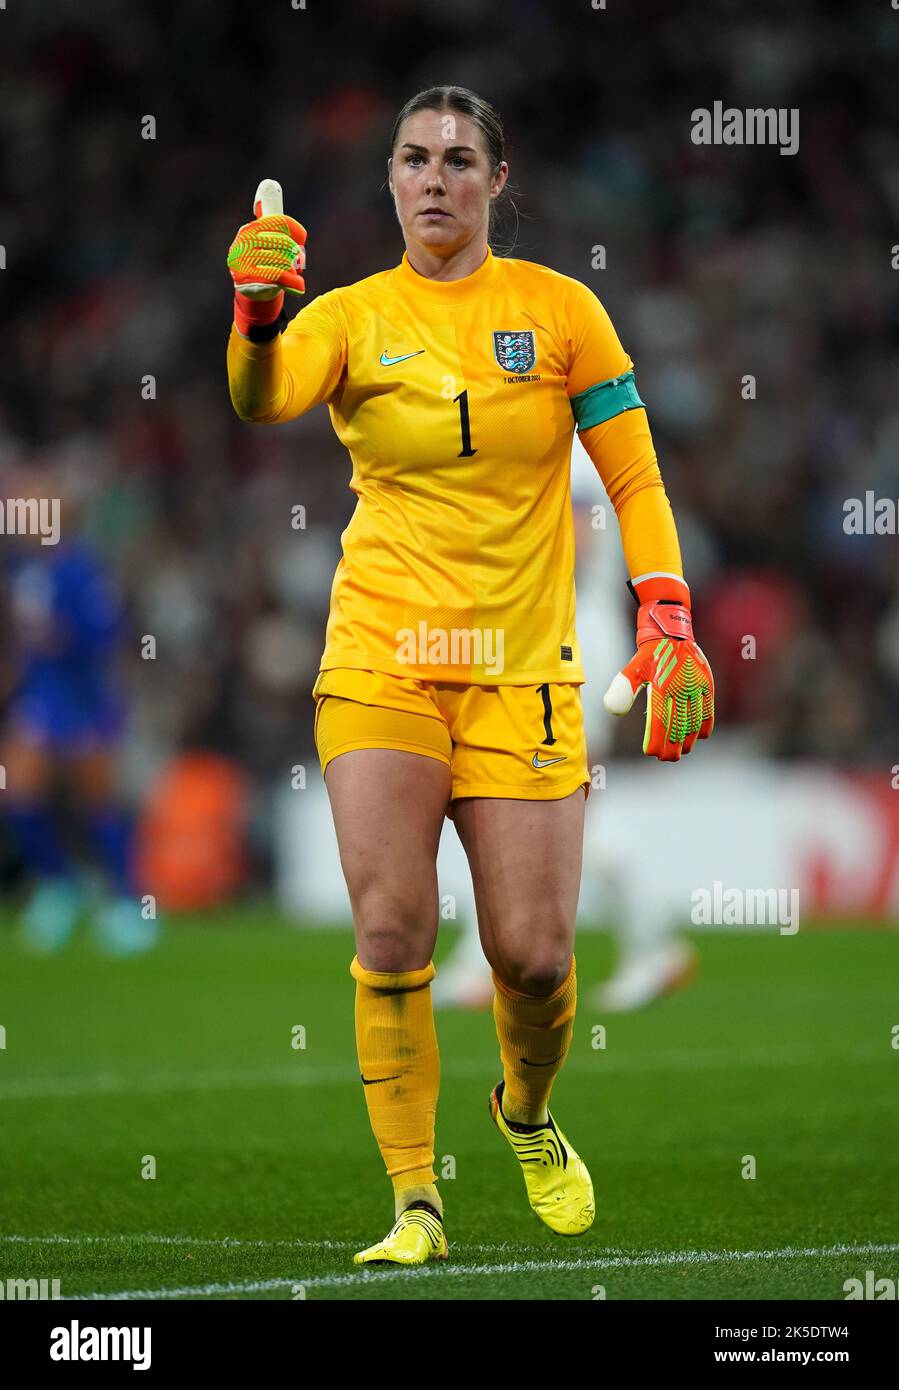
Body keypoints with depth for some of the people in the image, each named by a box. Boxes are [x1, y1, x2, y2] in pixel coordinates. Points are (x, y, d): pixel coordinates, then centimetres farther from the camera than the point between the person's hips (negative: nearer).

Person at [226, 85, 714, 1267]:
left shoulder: (558, 309, 3)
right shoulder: (353, 317, 1)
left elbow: (634, 476, 5)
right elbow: (263, 400, -19)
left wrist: (669, 622, -7)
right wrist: (257, 315, -41)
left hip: (523, 671, 0)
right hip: (381, 663, 0)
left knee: (533, 953, -4)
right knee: (390, 934, -12)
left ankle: (528, 1116, 28)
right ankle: (416, 1203, -4)